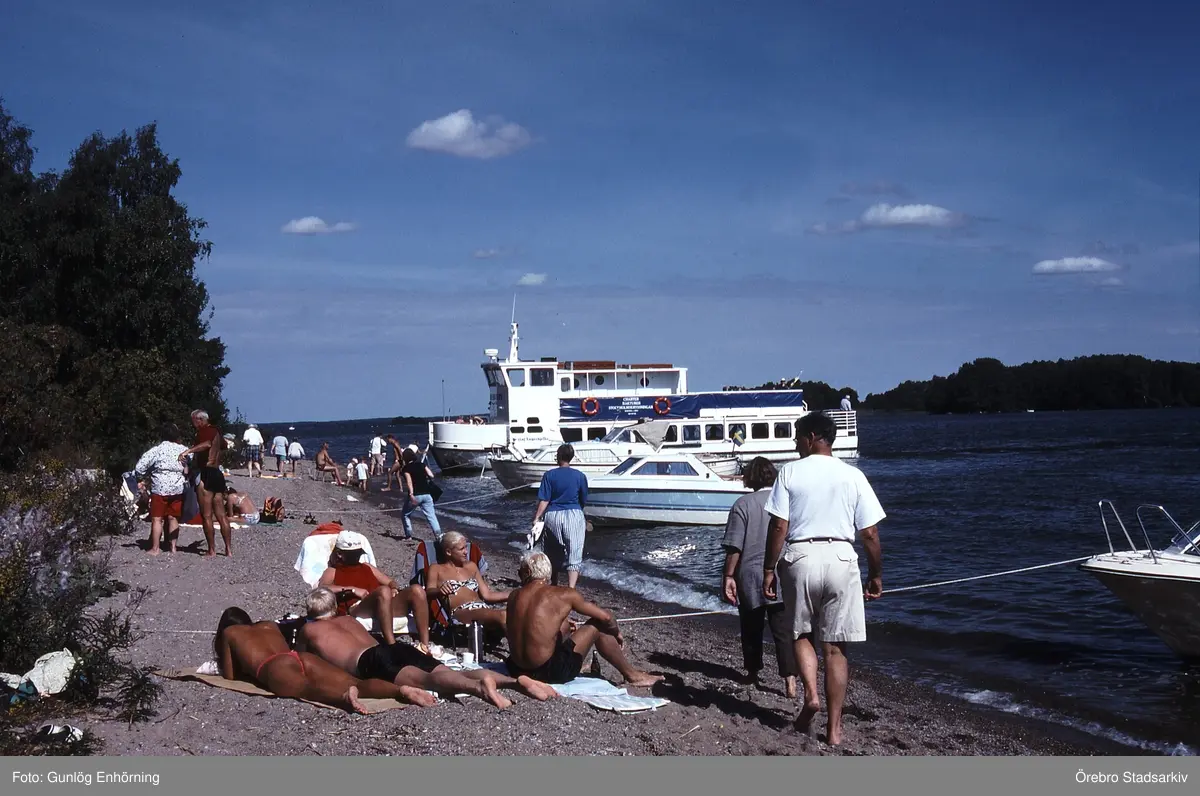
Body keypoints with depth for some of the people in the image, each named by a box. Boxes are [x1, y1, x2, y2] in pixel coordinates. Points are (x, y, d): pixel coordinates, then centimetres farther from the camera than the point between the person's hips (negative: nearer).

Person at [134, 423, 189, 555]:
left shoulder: (156, 450, -5)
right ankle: (172, 546, 16)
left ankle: (155, 548, 4)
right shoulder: (183, 450, 3)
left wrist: (141, 478, 11)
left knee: (157, 519, 3)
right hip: (178, 488, 3)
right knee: (173, 518, 13)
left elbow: (139, 467, -6)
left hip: (160, 487, -3)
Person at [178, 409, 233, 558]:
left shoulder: (205, 430, -8)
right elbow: (222, 444, 41)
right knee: (221, 515, 10)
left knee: (207, 516, -3)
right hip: (218, 473, 9)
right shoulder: (216, 431, 19)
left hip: (206, 474, -9)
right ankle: (229, 549, 9)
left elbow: (207, 444, -31)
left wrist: (188, 450, -35)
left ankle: (212, 550, -2)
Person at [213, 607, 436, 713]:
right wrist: (252, 667, 62)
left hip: (276, 669, -5)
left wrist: (248, 671, 48)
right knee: (355, 683, -17)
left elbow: (230, 676, 27)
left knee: (309, 689, -37)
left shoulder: (228, 633, 29)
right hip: (303, 659, 5)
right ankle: (401, 690, -44)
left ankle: (344, 696, -71)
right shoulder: (270, 626, 41)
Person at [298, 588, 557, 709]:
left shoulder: (307, 630, 25)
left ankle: (479, 687, -62)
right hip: (395, 647, 6)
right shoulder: (348, 619, 40)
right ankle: (516, 681, -35)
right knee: (450, 673, -13)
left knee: (425, 680, -32)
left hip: (371, 662, -6)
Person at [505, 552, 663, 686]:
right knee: (597, 626, 10)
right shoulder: (564, 595, -7)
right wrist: (617, 633, 21)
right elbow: (605, 617, 0)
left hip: (516, 669, 5)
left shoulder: (514, 596, 5)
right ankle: (632, 675, 23)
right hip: (548, 673, -5)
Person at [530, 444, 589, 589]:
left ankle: (554, 586, 31)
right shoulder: (580, 476, -1)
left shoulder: (549, 475, -3)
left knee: (555, 554, 18)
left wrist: (537, 518, -3)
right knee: (574, 555, -1)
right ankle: (571, 589, -14)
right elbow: (584, 501, 8)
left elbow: (544, 500, -7)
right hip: (574, 516, -1)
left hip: (553, 516, 1)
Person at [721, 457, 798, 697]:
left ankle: (753, 672, 29)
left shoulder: (743, 504, -7)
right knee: (784, 630, -1)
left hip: (750, 578, -1)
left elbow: (734, 547, -10)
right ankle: (790, 680, -12)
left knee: (752, 628, 16)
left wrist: (729, 576, -2)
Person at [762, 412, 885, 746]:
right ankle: (834, 727, 9)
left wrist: (769, 569, 1)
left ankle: (811, 694, -1)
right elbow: (870, 534, 2)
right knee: (835, 647, 7)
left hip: (800, 557, -1)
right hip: (841, 558, 1)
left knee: (802, 634, 21)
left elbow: (779, 526, -6)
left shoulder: (790, 472, -2)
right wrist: (876, 575, 13)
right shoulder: (853, 476, 2)